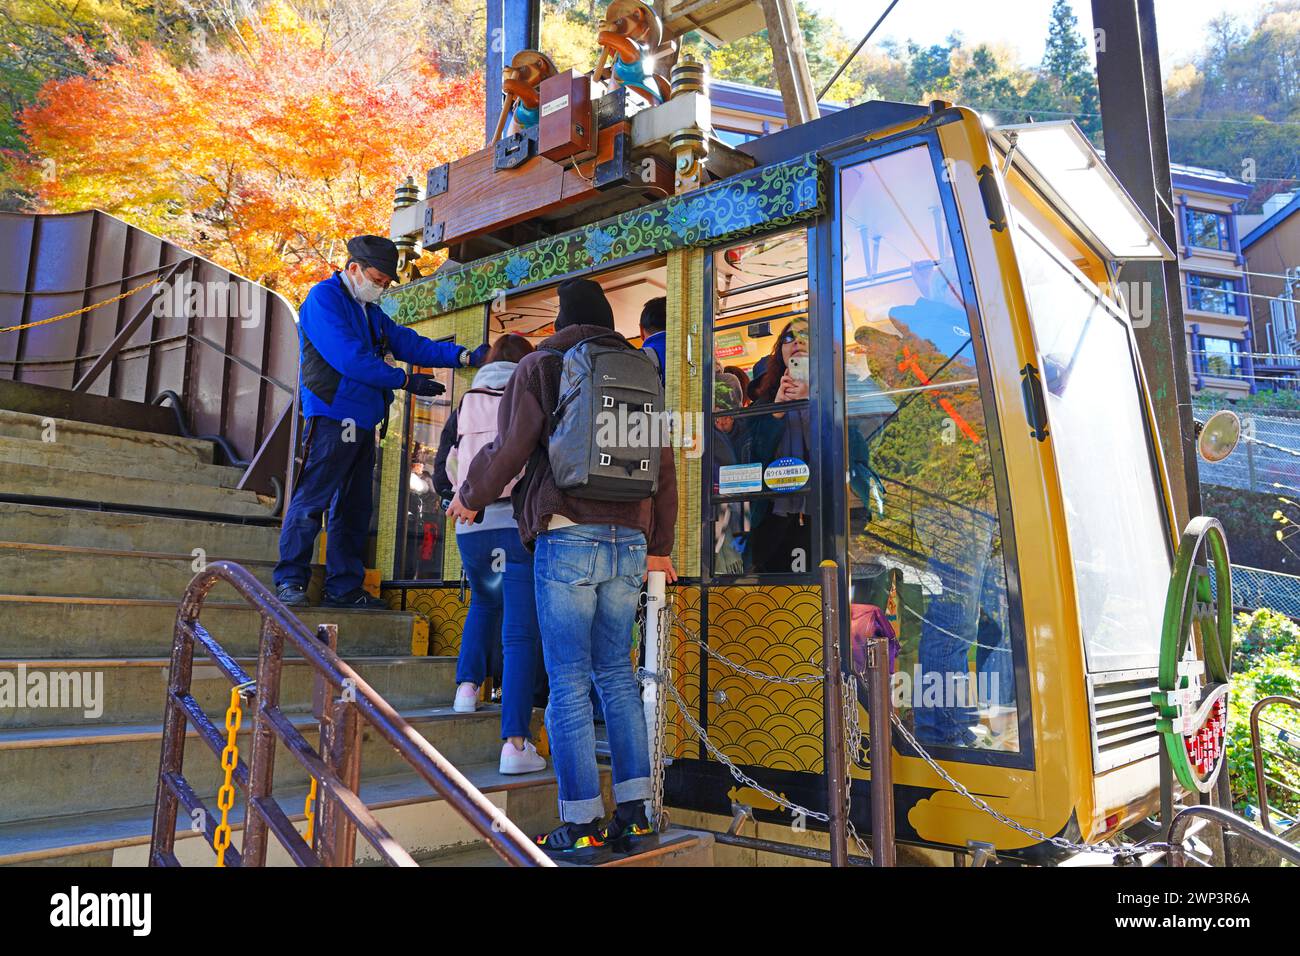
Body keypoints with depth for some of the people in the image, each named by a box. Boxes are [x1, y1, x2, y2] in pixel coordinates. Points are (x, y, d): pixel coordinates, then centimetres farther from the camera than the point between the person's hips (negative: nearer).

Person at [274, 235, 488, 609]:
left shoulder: (369, 312, 21)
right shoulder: (324, 296, -5)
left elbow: (409, 343, 13)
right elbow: (347, 357, -16)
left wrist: (463, 356, 0)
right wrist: (405, 381, -13)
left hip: (362, 422, 9)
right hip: (332, 416, -9)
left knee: (354, 508, 10)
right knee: (311, 500, -7)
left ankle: (344, 587, 16)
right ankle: (290, 580, 3)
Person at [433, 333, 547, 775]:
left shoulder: (464, 407, 13)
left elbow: (441, 478, 11)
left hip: (472, 525, 4)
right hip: (519, 523, -3)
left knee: (484, 602, 32)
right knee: (521, 634, -3)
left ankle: (467, 685, 19)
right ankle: (515, 742, -8)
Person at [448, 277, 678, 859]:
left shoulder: (541, 365, 3)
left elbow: (509, 450, -3)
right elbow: (663, 467, 16)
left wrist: (468, 498, 16)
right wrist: (660, 547, 24)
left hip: (568, 539, -5)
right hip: (629, 543, 5)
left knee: (568, 684, 0)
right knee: (616, 675, 13)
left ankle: (580, 825, 4)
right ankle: (634, 811, 16)